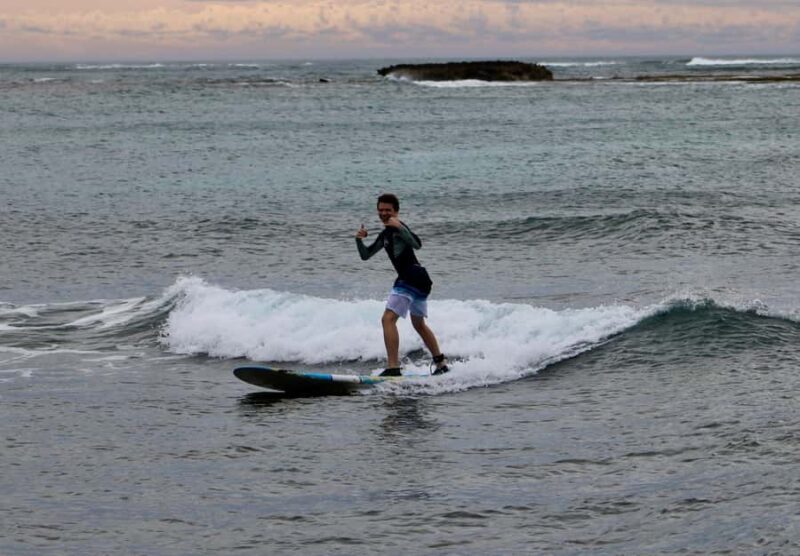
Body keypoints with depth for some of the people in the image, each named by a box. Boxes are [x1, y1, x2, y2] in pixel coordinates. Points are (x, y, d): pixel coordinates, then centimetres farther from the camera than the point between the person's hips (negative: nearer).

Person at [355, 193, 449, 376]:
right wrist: (359, 239, 2)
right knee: (419, 324, 26)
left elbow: (417, 244, -28)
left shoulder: (398, 228, -10)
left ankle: (393, 368, -24)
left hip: (412, 277, -11)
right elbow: (365, 255, 20)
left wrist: (400, 227, -37)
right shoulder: (385, 235, 20)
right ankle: (441, 363, 37)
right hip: (419, 280, 11)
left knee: (388, 319, -17)